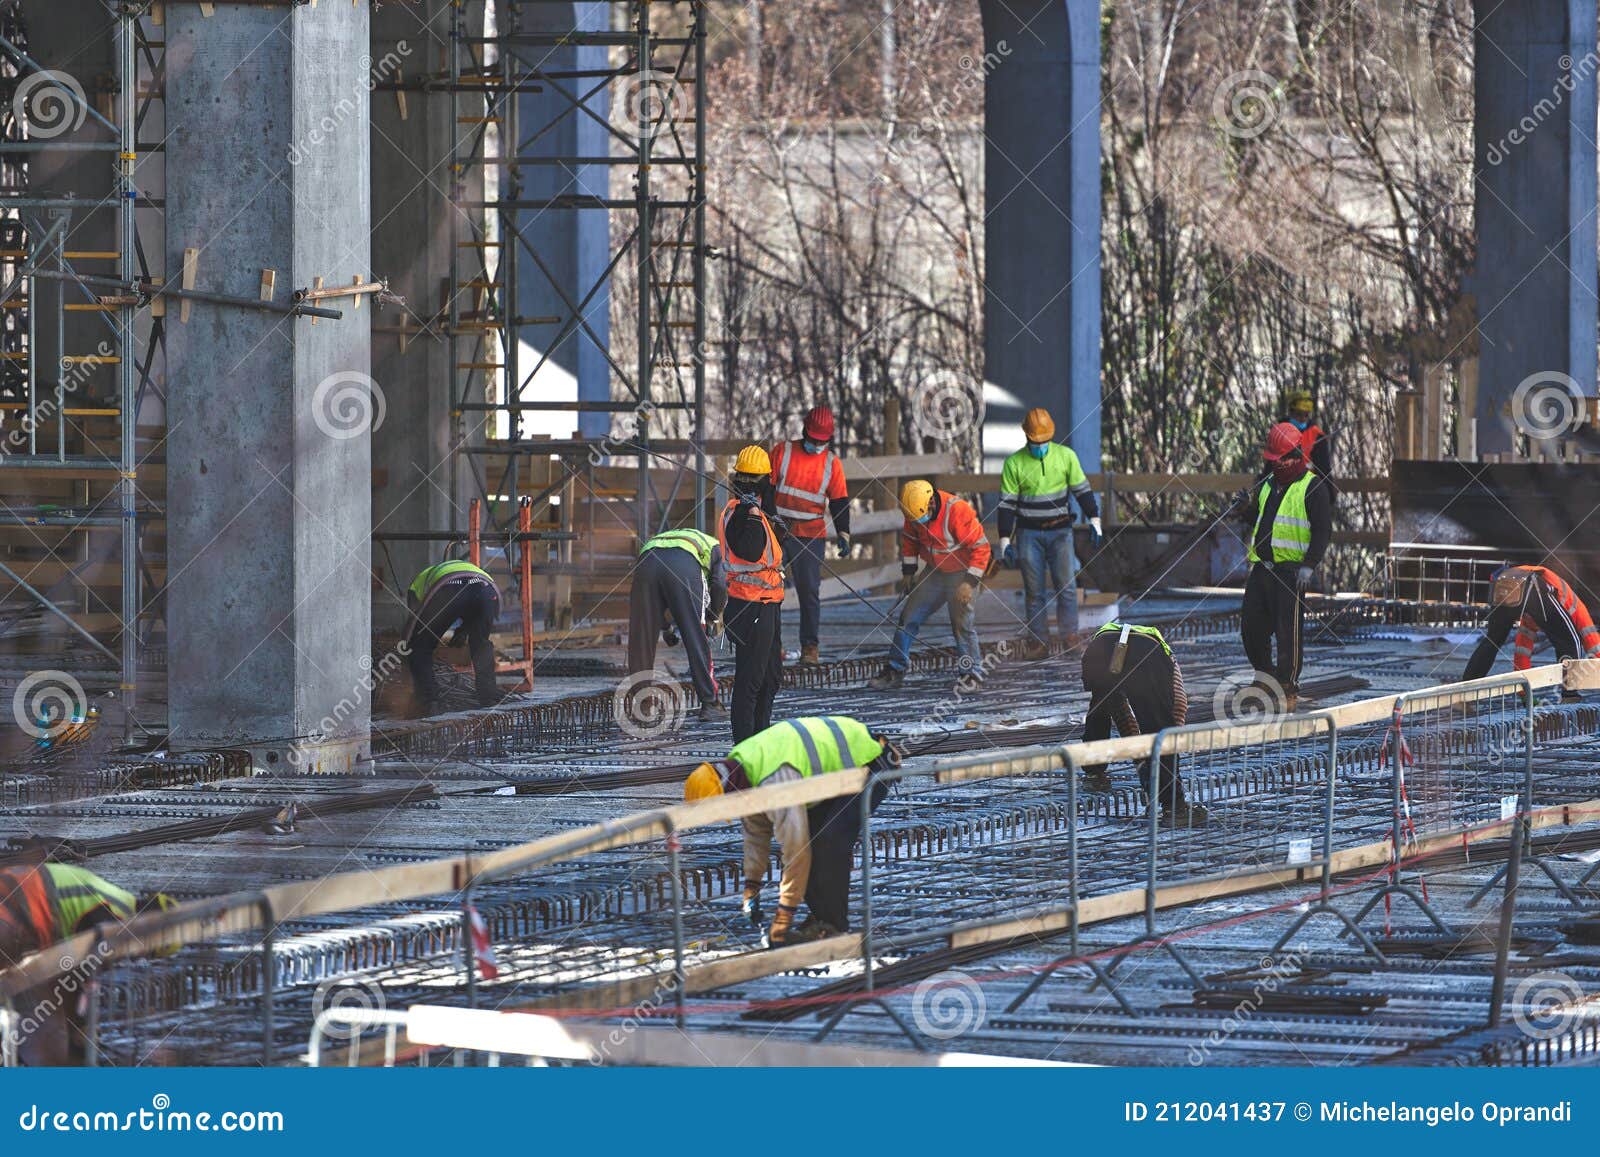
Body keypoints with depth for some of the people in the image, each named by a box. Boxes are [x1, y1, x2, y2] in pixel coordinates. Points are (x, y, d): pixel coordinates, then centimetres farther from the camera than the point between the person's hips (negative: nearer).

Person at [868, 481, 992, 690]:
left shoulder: (958, 512, -28)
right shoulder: (915, 512, -10)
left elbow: (981, 547, -23)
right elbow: (909, 540, 11)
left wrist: (969, 582, -24)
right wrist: (908, 572, 9)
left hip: (962, 573, -6)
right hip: (934, 571, 6)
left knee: (962, 623, -13)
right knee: (909, 617, 4)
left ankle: (973, 674, 1)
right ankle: (896, 671, 14)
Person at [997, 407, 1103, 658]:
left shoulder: (1066, 456, 2)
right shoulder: (1014, 464, -2)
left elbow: (1082, 490, 9)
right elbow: (1007, 504, -1)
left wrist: (1094, 520, 2)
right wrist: (1005, 542, -5)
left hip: (1060, 531, 0)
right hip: (1029, 534, 0)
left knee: (1066, 585, -8)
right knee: (1034, 591, 1)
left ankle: (1070, 637, -1)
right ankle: (1038, 642, 4)